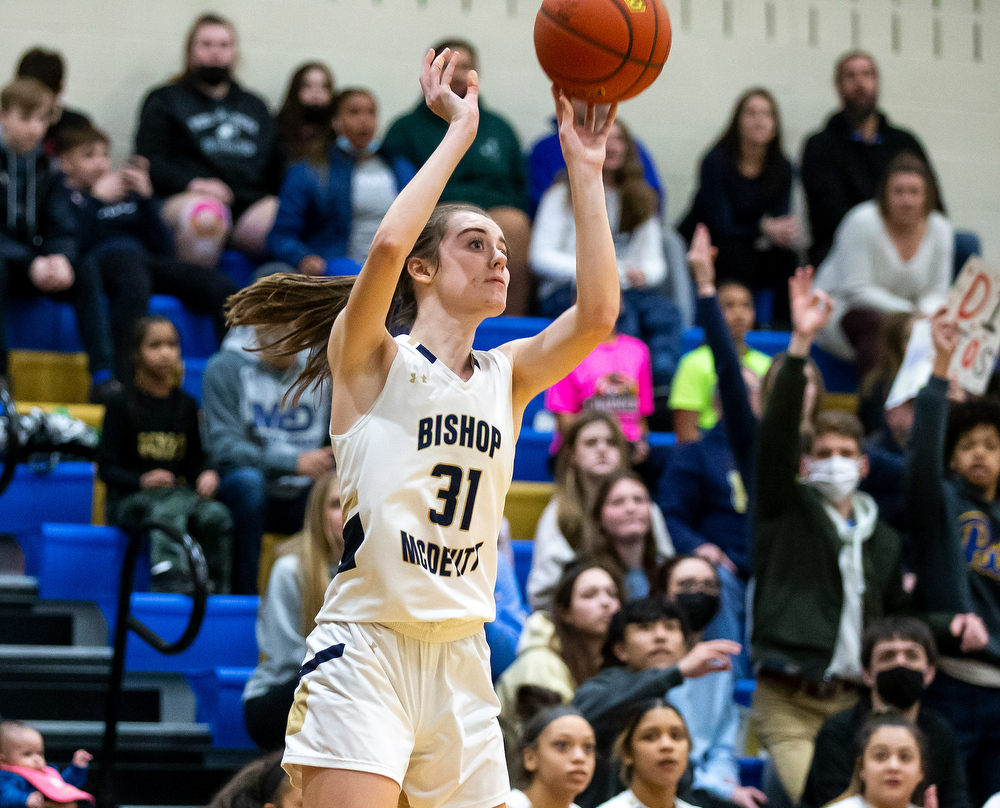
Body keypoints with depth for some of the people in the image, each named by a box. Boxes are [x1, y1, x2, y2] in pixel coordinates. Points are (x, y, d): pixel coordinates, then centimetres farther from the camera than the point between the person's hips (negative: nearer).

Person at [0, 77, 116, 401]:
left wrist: (59, 259, -21)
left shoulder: (46, 168, 8)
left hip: (35, 263, 5)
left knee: (85, 274, -20)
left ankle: (103, 377, -26)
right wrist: (31, 264, -27)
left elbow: (63, 230, 3)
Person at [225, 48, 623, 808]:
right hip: (366, 651, -6)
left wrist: (585, 169, 0)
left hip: (461, 659, 6)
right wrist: (458, 133, -10)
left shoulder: (507, 375, 14)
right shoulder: (369, 359, 0)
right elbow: (387, 246, -19)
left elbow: (597, 314, -2)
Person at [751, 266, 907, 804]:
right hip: (789, 701, -4)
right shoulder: (788, 510, 3)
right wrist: (800, 344, -22)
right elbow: (775, 434, -12)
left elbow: (893, 628, 23)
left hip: (854, 700, 4)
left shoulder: (883, 540, 17)